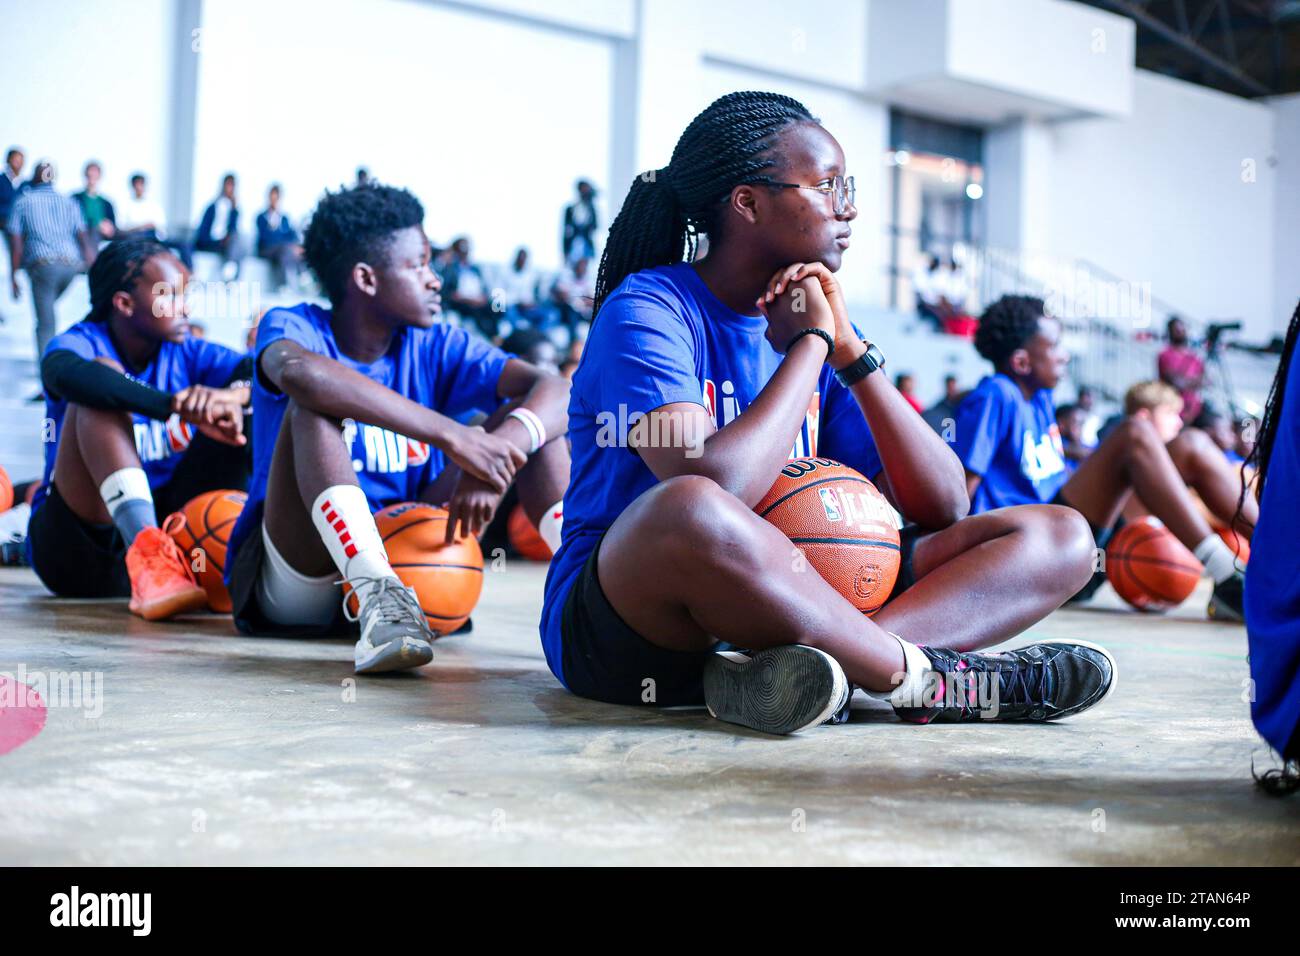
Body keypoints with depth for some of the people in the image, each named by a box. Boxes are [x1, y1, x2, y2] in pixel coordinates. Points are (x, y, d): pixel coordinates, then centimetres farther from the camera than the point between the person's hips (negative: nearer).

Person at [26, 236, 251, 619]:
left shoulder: (186, 354, 6)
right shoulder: (83, 344, -6)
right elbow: (68, 373, -33)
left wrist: (232, 396, -35)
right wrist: (180, 405, -43)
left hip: (166, 524, 4)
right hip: (74, 543, -4)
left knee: (248, 413, -6)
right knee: (104, 376, -25)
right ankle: (147, 559, -45)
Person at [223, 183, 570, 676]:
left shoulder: (436, 347, 4)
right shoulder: (294, 326, -7)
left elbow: (555, 391, -10)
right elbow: (297, 371, -34)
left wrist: (494, 454, -31)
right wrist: (453, 437, -39)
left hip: (406, 556, 4)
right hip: (292, 580, -3)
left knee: (528, 419, -5)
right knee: (314, 406, -27)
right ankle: (378, 597, -45)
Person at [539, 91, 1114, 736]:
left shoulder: (813, 324, 10)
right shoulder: (649, 310, -9)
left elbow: (943, 506, 4)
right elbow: (715, 487, -29)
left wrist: (851, 353, -6)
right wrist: (811, 345, -14)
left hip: (773, 609, 7)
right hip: (626, 626, -7)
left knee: (1058, 535, -4)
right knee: (690, 513, -42)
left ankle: (797, 665, -29)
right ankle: (932, 679, -21)